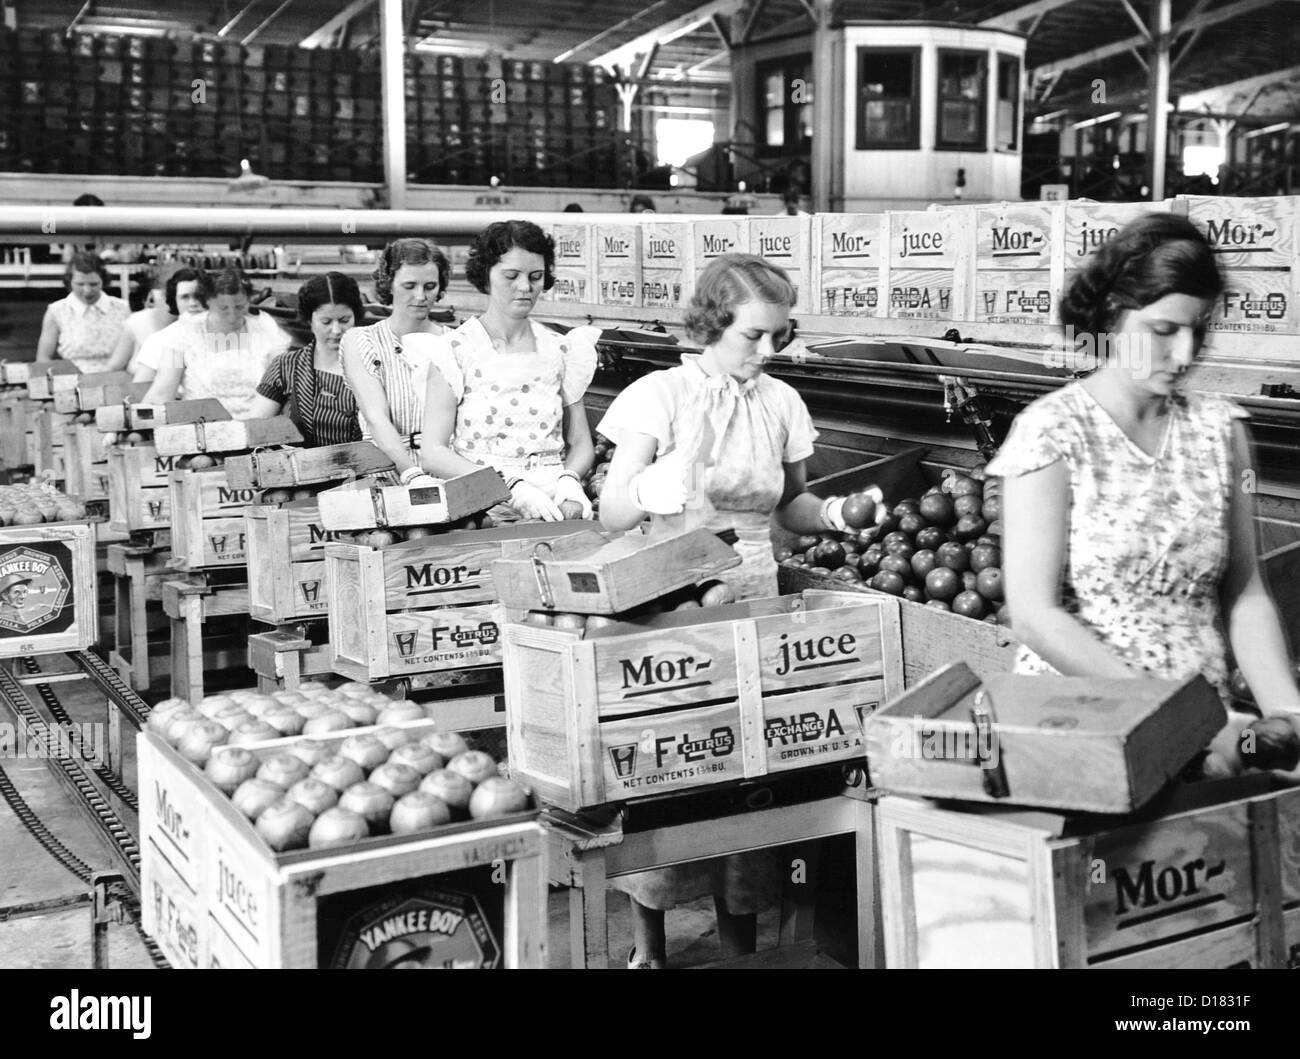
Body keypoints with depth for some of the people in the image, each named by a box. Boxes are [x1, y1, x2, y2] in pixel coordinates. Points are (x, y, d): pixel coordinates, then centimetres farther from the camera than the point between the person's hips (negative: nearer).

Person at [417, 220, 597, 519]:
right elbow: (433, 453, -6)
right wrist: (512, 486, -18)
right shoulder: (455, 351, 1)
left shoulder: (560, 350, 12)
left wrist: (569, 479, -9)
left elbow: (581, 444, 15)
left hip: (552, 496, 4)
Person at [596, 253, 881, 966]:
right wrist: (652, 488, -31)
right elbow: (610, 514, -9)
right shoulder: (661, 395, -6)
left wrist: (834, 512, -2)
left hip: (754, 597, 4)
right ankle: (648, 945, 14)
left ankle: (739, 940, 19)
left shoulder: (780, 403, 7)